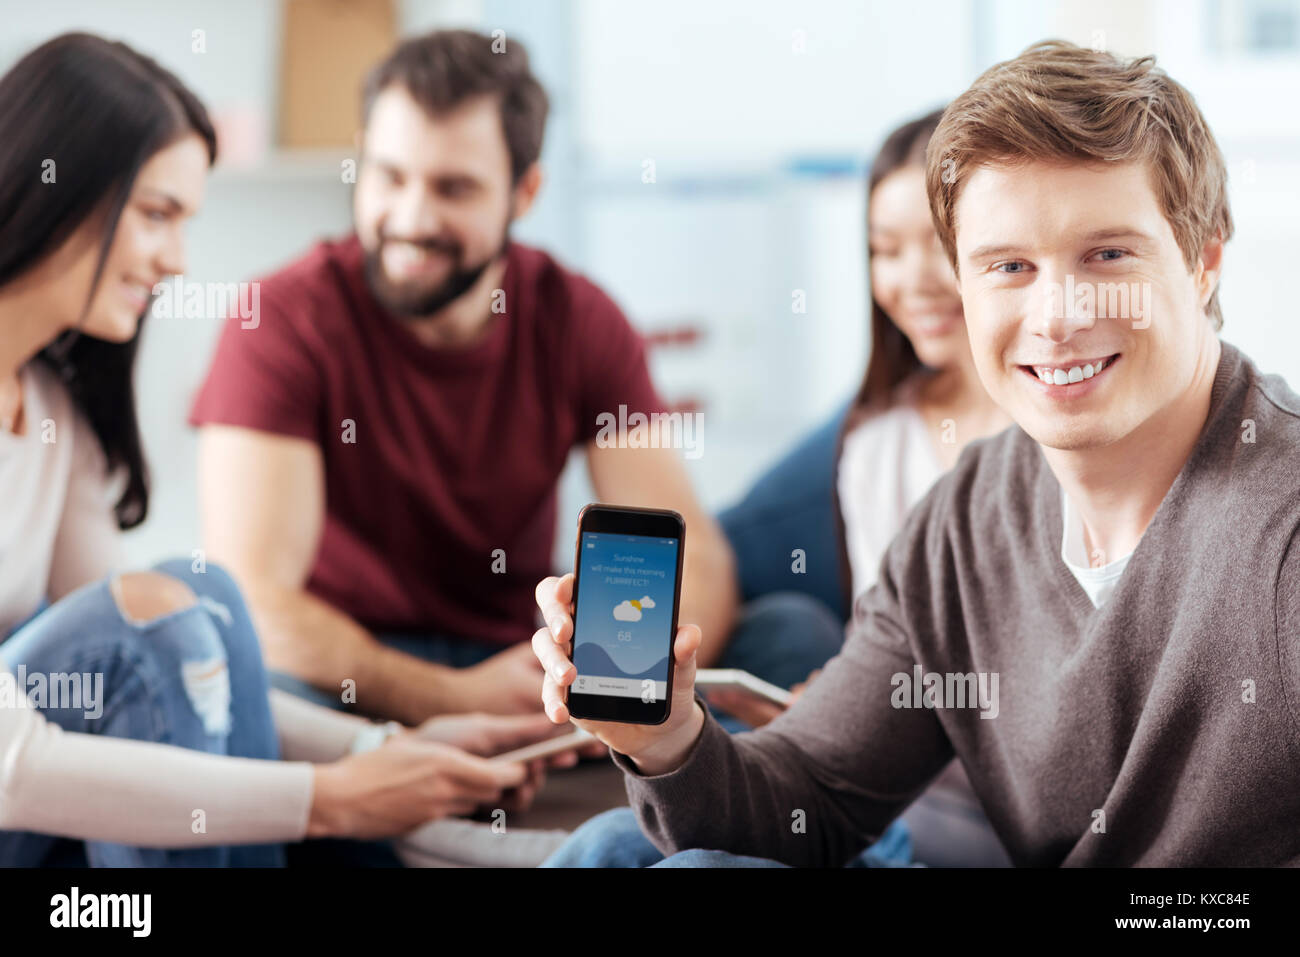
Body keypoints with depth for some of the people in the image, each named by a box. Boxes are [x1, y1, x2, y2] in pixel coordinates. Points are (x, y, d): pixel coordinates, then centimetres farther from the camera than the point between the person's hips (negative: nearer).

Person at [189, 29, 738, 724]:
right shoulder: (283, 322, -13)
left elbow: (689, 558, -5)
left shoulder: (580, 321, -1)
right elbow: (253, 597, -22)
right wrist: (461, 703, -34)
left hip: (516, 661, 4)